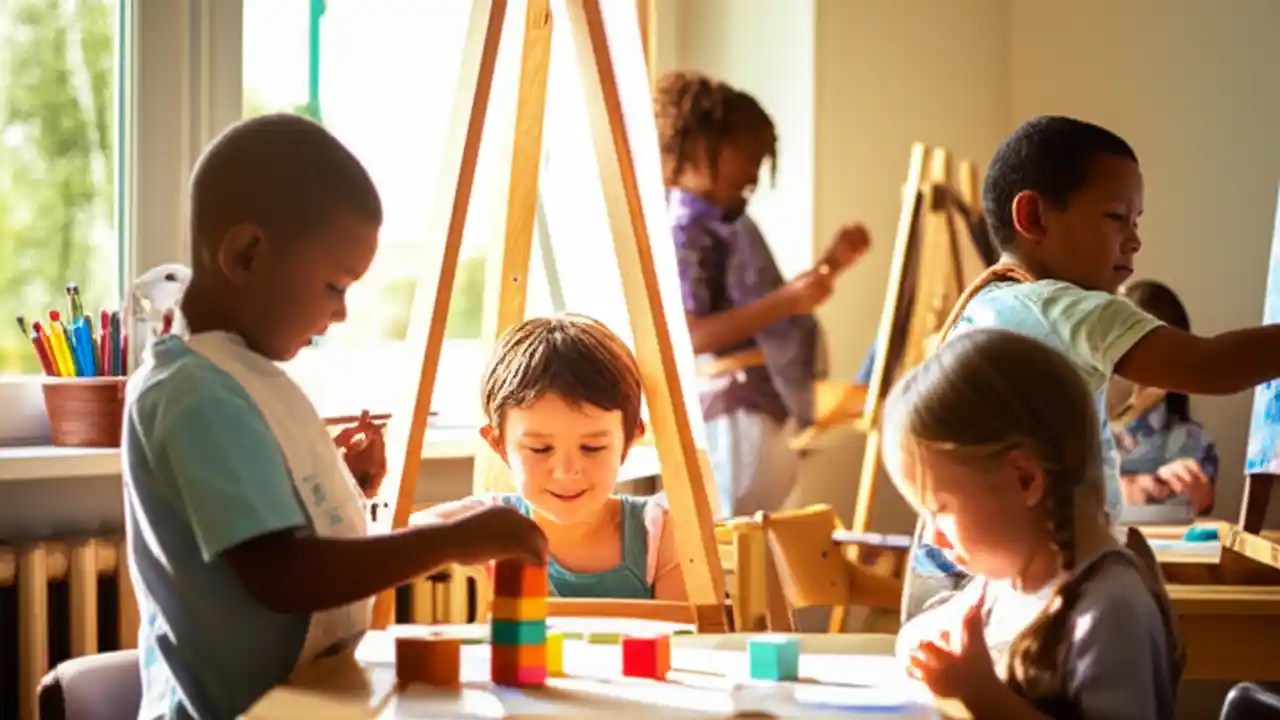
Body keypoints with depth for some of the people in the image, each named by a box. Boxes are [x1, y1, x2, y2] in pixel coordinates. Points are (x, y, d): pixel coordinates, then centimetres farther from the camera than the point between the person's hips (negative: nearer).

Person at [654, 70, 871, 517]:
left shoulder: (732, 223, 16)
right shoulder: (685, 232, -14)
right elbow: (690, 335, -23)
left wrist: (829, 265, 16)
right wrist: (786, 302, -27)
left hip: (768, 407, 10)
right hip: (733, 414, -10)